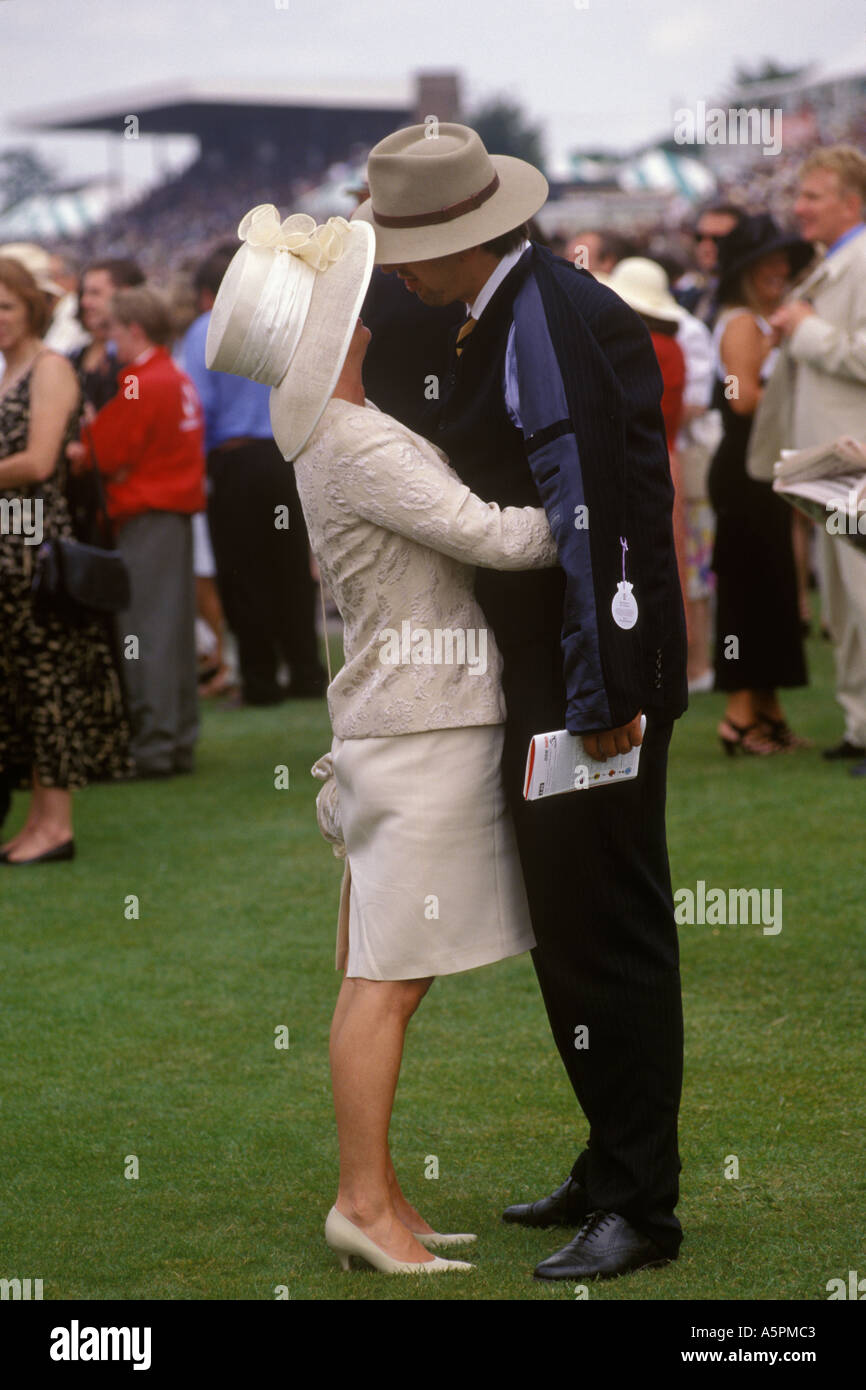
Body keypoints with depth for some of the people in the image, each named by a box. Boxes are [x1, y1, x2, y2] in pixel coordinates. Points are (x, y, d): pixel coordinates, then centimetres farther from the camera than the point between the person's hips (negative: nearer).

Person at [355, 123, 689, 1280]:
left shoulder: (548, 323, -19)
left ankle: (642, 1208, 5)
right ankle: (613, 1172, 28)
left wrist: (602, 694, -24)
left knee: (607, 934, -4)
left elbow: (589, 510, -25)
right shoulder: (523, 309, 13)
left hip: (591, 681, -10)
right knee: (574, 929, 17)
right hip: (553, 681, 10)